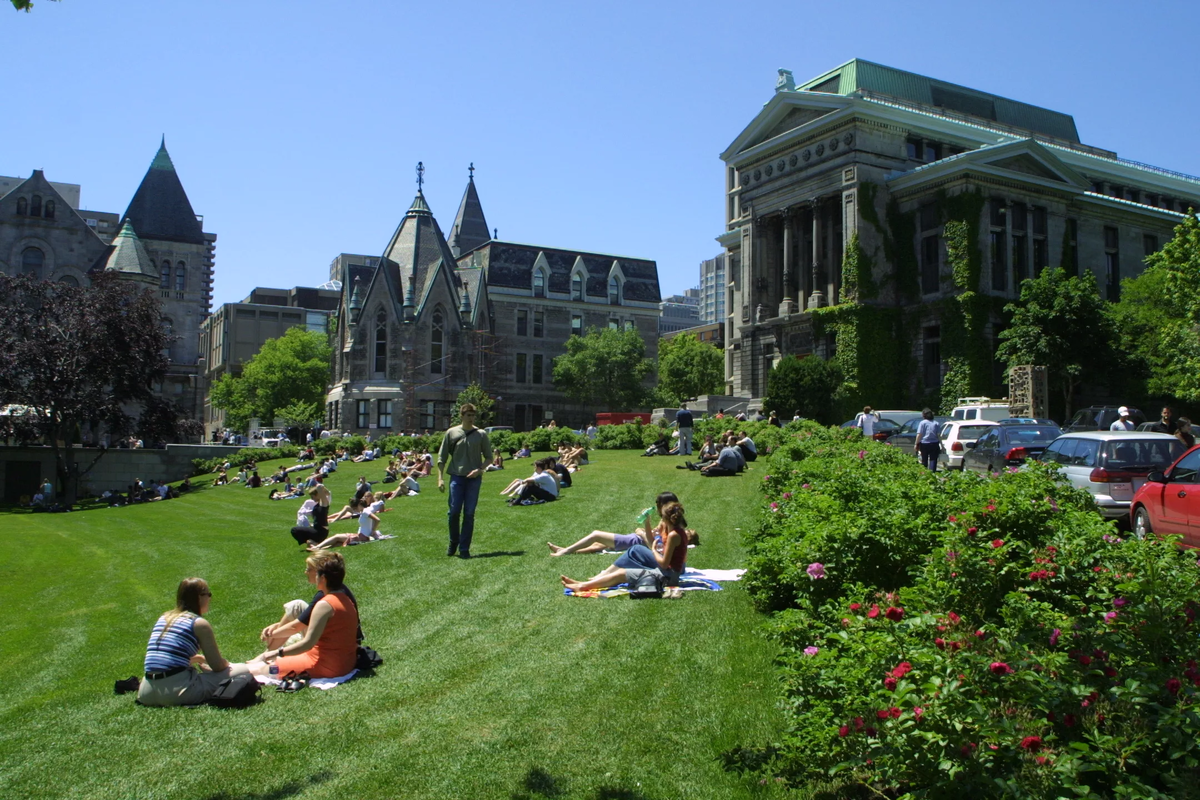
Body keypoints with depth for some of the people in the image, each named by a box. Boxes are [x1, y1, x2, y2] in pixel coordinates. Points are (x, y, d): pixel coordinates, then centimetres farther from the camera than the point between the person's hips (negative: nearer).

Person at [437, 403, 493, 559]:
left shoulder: (481, 435, 3)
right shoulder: (451, 433, 3)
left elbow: (488, 457, 9)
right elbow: (442, 457, 6)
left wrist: (479, 470, -8)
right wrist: (440, 478, -1)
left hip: (474, 478, 0)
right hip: (456, 477, 0)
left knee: (469, 514, 1)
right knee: (453, 512, -2)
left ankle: (464, 549, 9)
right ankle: (453, 542, 21)